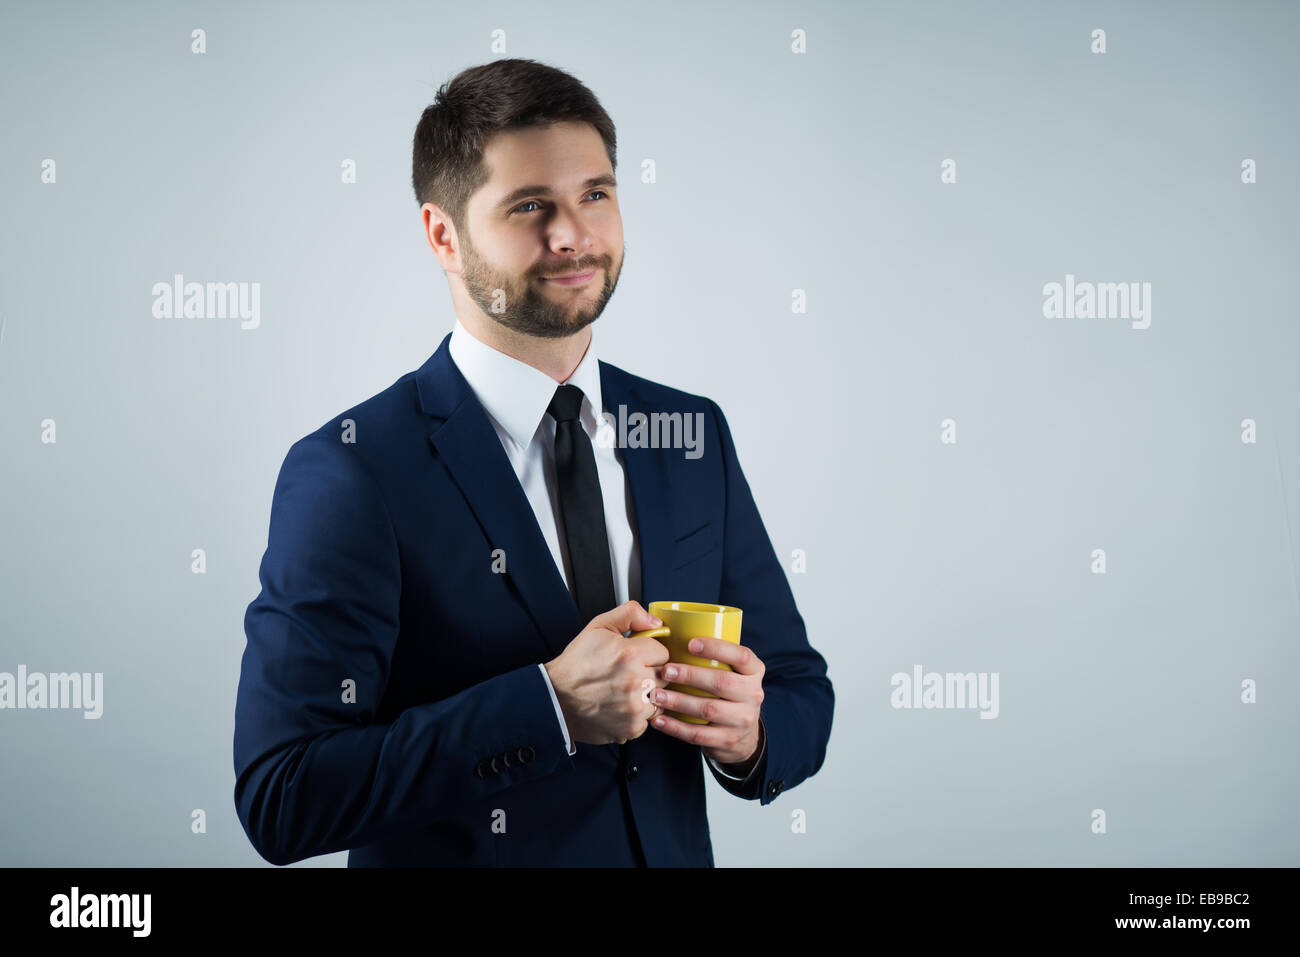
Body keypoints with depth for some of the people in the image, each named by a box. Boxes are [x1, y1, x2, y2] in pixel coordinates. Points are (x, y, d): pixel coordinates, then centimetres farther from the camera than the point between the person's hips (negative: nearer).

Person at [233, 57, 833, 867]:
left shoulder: (696, 437, -2)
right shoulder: (349, 474, -17)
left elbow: (800, 689, 4)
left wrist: (750, 732, -17)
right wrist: (553, 707, -29)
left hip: (676, 849, 4)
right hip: (458, 858, -4)